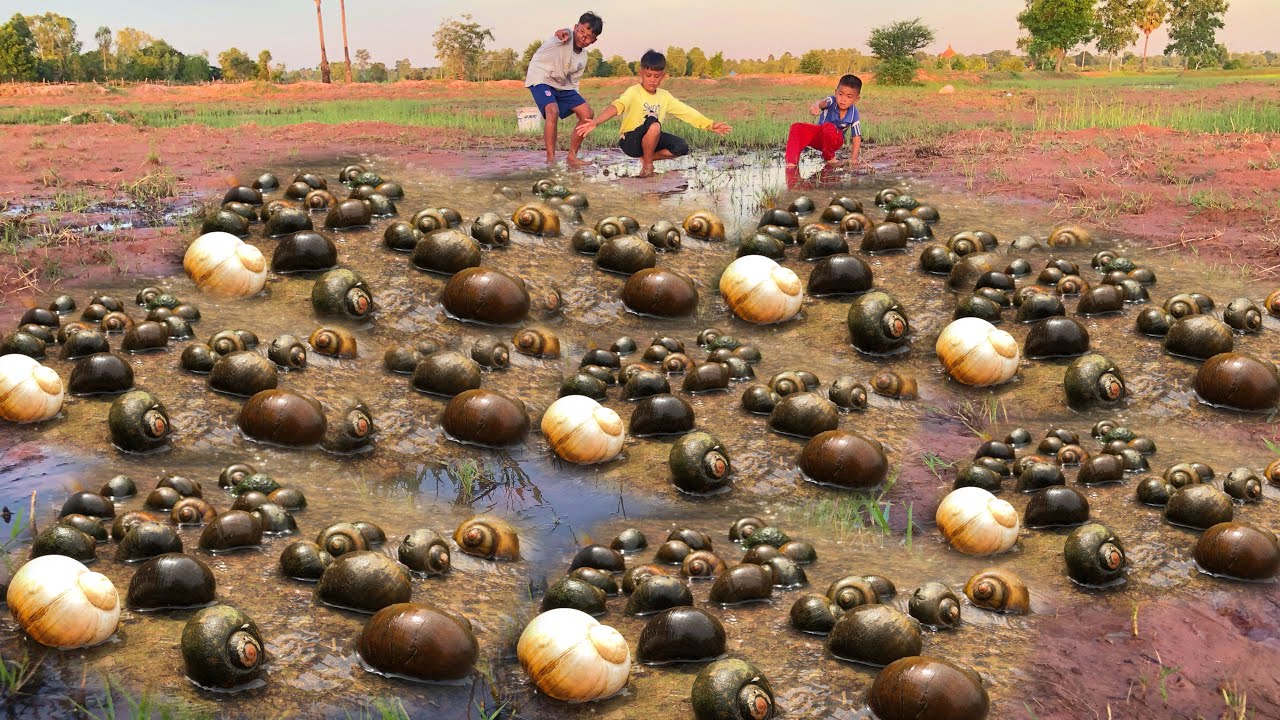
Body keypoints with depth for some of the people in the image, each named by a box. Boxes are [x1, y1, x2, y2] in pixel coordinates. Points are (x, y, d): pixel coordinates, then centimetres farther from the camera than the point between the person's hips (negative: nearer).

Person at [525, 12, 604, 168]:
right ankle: (550, 159, -25)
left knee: (587, 114, 1)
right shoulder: (566, 37, -16)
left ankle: (572, 157, 11)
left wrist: (576, 99, 7)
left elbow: (573, 81, 15)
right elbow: (564, 34, -40)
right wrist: (563, 33, -62)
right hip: (541, 80, -8)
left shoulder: (583, 56, 6)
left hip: (562, 85, 8)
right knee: (553, 111, -32)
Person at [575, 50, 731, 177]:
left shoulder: (664, 96, 3)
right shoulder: (634, 92, -15)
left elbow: (687, 112, 3)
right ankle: (647, 164, -16)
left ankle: (646, 158, -1)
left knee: (681, 147, -17)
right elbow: (616, 106, -33)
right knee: (653, 124, -36)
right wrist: (595, 123, -52)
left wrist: (710, 125, -8)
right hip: (630, 142, -6)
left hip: (651, 140, 6)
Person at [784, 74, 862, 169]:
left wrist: (853, 158, -19)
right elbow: (823, 102, -41)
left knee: (828, 127, -37)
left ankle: (830, 158, -13)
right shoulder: (832, 101, -16)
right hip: (819, 135, 1)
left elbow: (857, 137, -10)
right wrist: (816, 105, -66)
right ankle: (791, 162, -29)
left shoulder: (854, 114, -14)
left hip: (835, 141, -1)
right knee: (797, 128, -25)